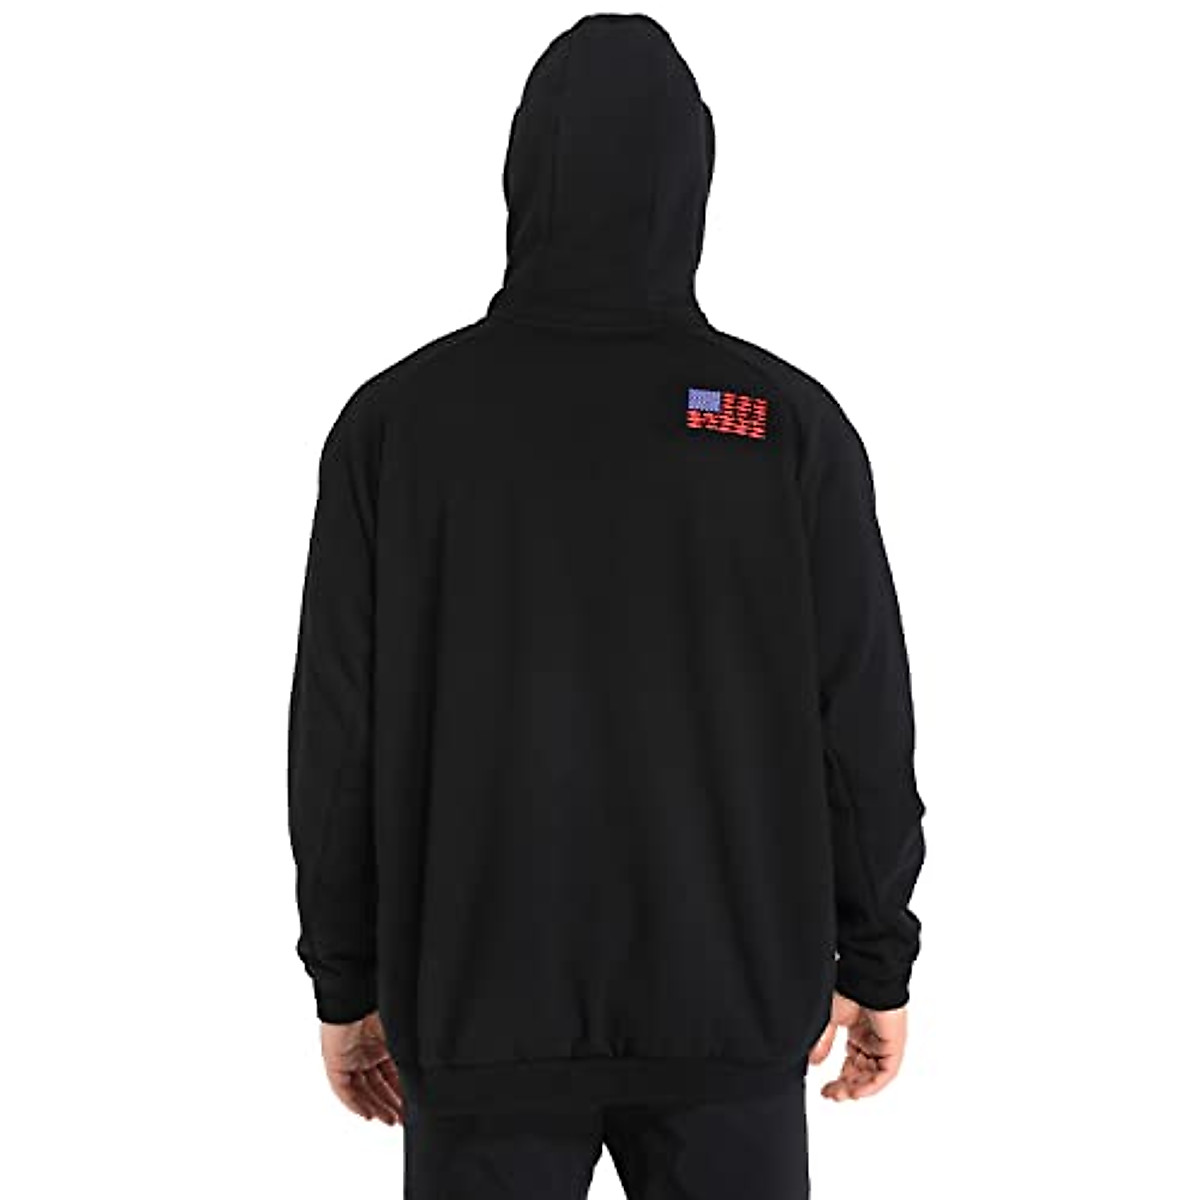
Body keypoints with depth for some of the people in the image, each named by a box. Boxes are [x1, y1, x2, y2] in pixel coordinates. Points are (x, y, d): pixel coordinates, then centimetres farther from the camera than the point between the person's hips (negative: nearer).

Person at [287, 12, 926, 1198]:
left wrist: (347, 980, 7)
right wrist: (877, 962, 7)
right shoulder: (789, 421, -8)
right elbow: (864, 725, -5)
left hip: (479, 1008, 0)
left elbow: (338, 737, -5)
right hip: (731, 1005, 0)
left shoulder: (396, 418, -7)